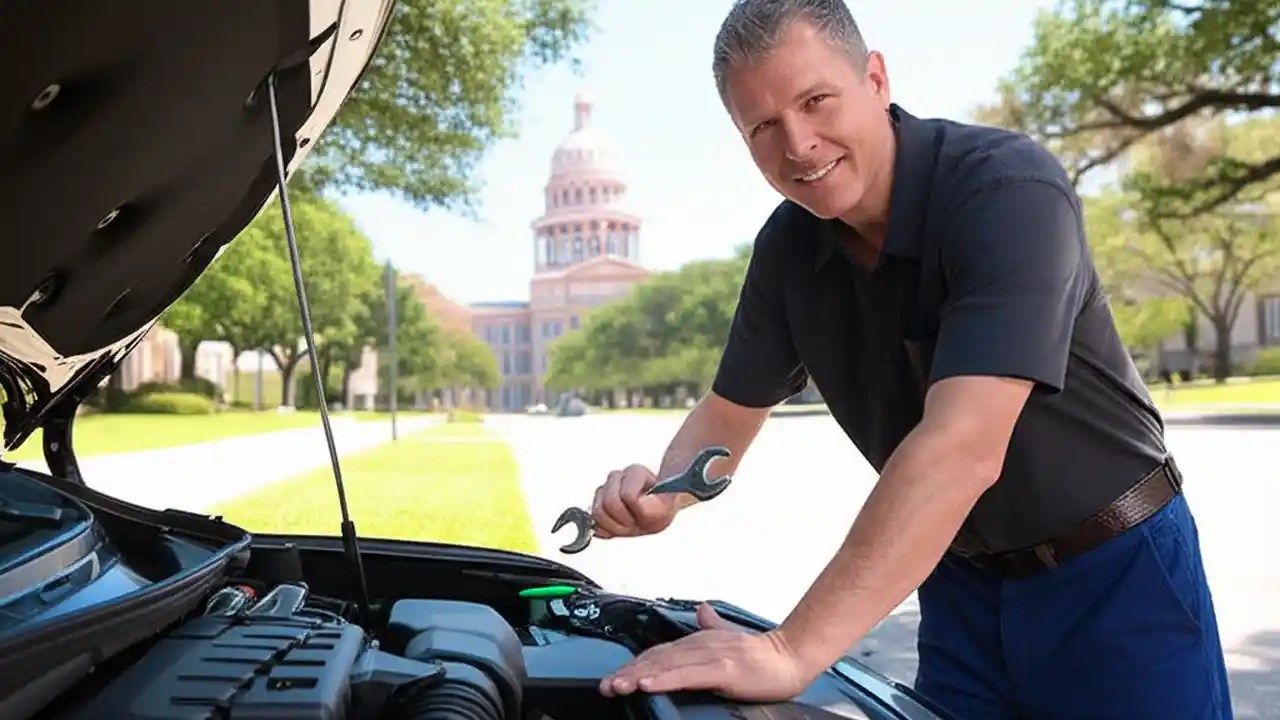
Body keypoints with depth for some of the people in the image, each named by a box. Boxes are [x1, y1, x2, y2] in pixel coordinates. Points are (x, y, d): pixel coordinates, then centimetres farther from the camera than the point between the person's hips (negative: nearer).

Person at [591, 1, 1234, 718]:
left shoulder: (1009, 187, -27)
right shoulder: (789, 246, -6)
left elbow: (962, 448, -38)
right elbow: (731, 408, 6)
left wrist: (791, 651, -42)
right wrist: (665, 492, -17)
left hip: (1113, 575, -5)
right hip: (963, 583, 5)